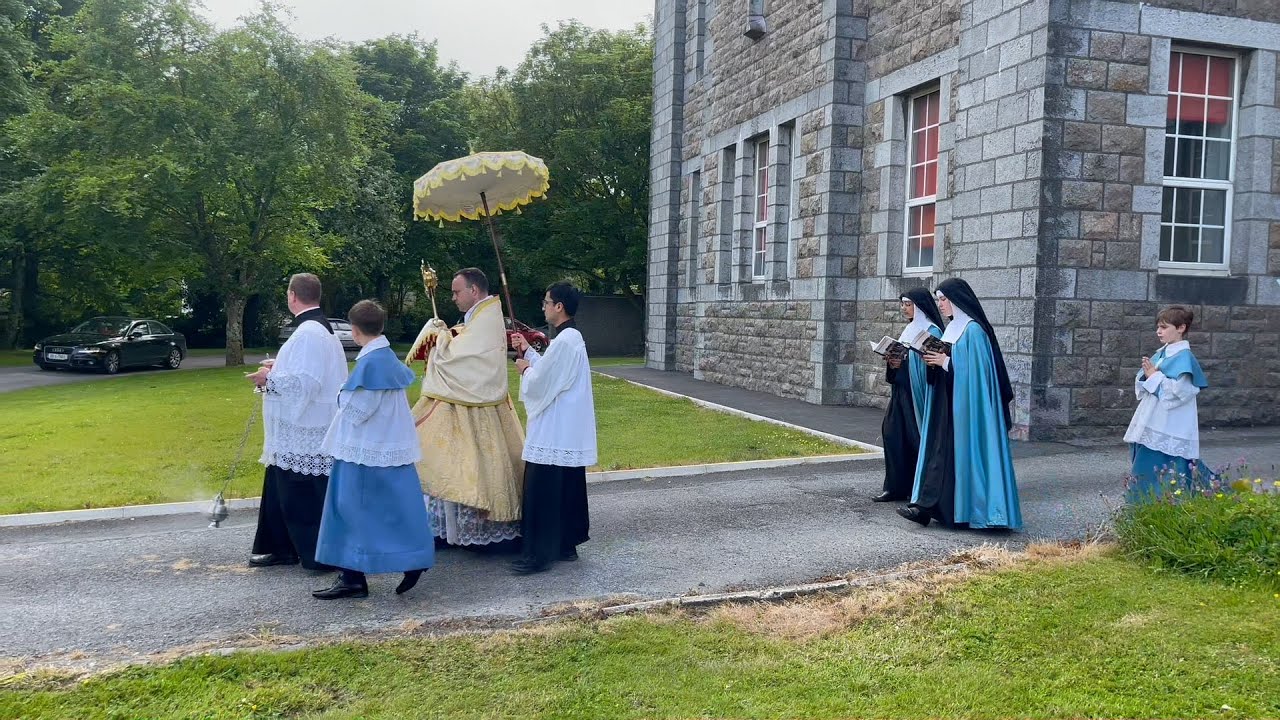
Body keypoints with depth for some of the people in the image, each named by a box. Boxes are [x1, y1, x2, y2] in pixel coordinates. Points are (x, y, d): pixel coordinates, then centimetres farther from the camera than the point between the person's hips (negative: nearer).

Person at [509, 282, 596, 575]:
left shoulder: (564, 340, -20)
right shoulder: (571, 336, 12)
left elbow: (540, 382, -19)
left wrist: (524, 369, 0)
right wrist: (528, 352, 17)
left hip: (554, 431, -10)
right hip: (567, 430, 10)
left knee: (541, 491, -5)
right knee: (566, 489, 15)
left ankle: (539, 553, 0)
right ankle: (566, 545, 24)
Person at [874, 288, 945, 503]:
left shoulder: (931, 331, -9)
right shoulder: (910, 328, 16)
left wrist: (904, 362, -23)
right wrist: (892, 361, -1)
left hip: (919, 393, -8)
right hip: (901, 391, 8)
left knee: (917, 439, -3)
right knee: (892, 433, 3)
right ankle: (896, 487, 9)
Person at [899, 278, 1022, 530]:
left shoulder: (973, 330, -13)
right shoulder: (952, 327, 15)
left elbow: (976, 368, -18)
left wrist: (945, 361, -17)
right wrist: (934, 361, 1)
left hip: (966, 404, -9)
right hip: (946, 403, 9)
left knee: (965, 451, -3)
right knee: (940, 451, 5)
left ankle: (968, 509, 4)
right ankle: (927, 506, 4)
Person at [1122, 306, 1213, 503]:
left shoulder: (1183, 357, -11)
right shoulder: (1160, 354, 14)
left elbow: (1179, 391, -21)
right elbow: (1140, 387, 16)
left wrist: (1154, 376, -13)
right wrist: (1146, 374, -4)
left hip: (1169, 430, -8)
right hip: (1152, 424, 8)